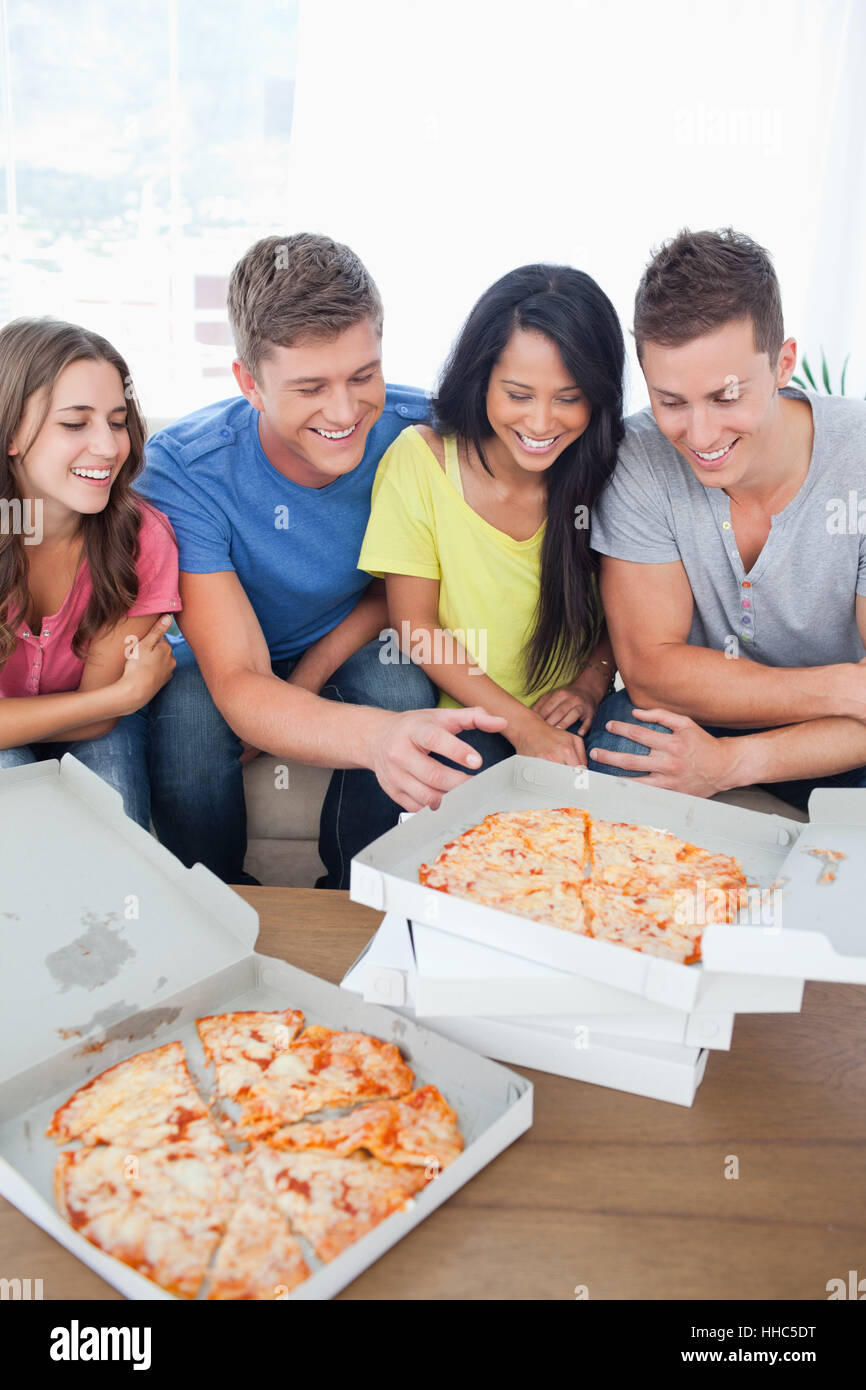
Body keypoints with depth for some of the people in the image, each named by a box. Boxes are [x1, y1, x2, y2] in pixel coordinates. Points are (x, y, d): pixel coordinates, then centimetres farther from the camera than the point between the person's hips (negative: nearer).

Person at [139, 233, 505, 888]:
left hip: (354, 649, 2)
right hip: (219, 661, -1)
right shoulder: (183, 470, -31)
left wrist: (313, 673, -21)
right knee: (187, 713, -32)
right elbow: (238, 687, -38)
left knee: (403, 688, -30)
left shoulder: (417, 430, -24)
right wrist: (375, 736, -59)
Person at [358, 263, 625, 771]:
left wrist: (591, 684, -10)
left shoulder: (604, 469, -5)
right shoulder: (420, 458, -12)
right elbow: (414, 625, -9)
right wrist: (522, 725, -16)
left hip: (570, 723, 3)